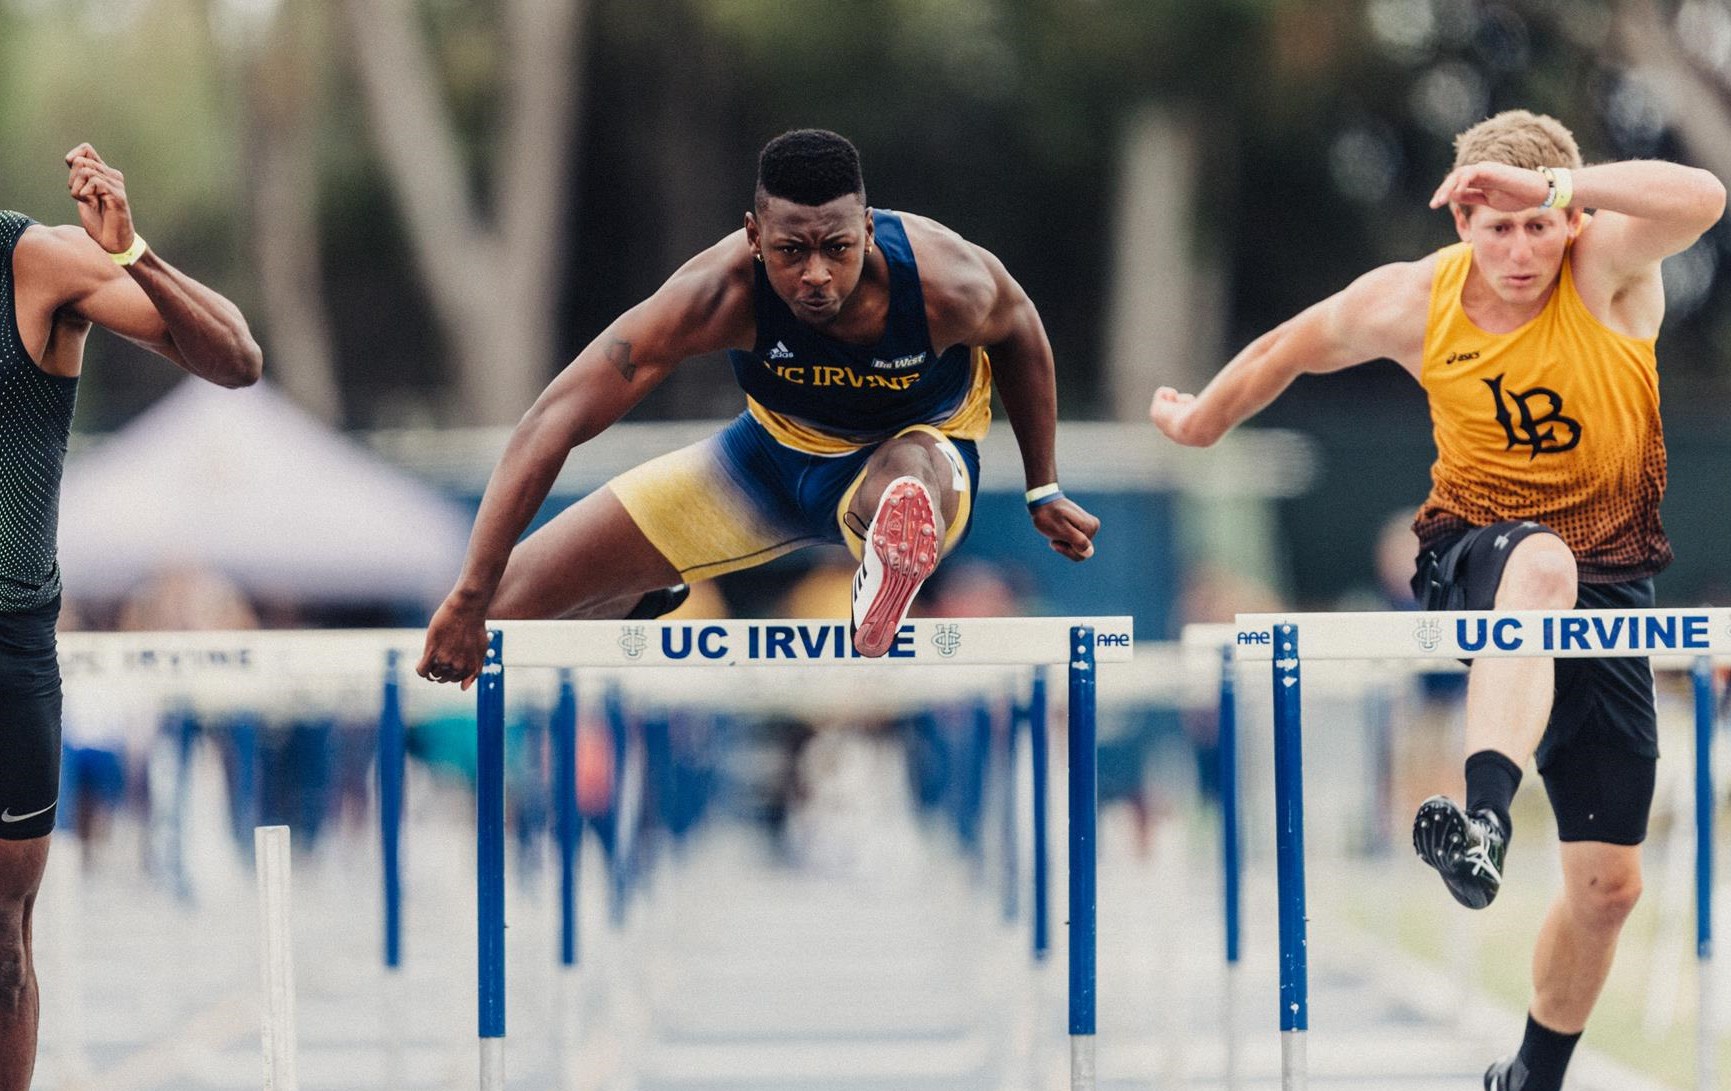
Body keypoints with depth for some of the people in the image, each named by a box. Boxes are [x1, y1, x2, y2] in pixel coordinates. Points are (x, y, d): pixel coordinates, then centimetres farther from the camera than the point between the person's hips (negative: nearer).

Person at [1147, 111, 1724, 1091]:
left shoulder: (1608, 266, -12)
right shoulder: (1413, 301, -6)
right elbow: (1292, 350, 14)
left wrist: (1553, 183, -41)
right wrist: (1201, 420, 28)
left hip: (1609, 587, 1)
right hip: (1476, 554, -1)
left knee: (1609, 884, 3)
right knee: (1541, 563, -42)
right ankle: (1482, 818, -62)